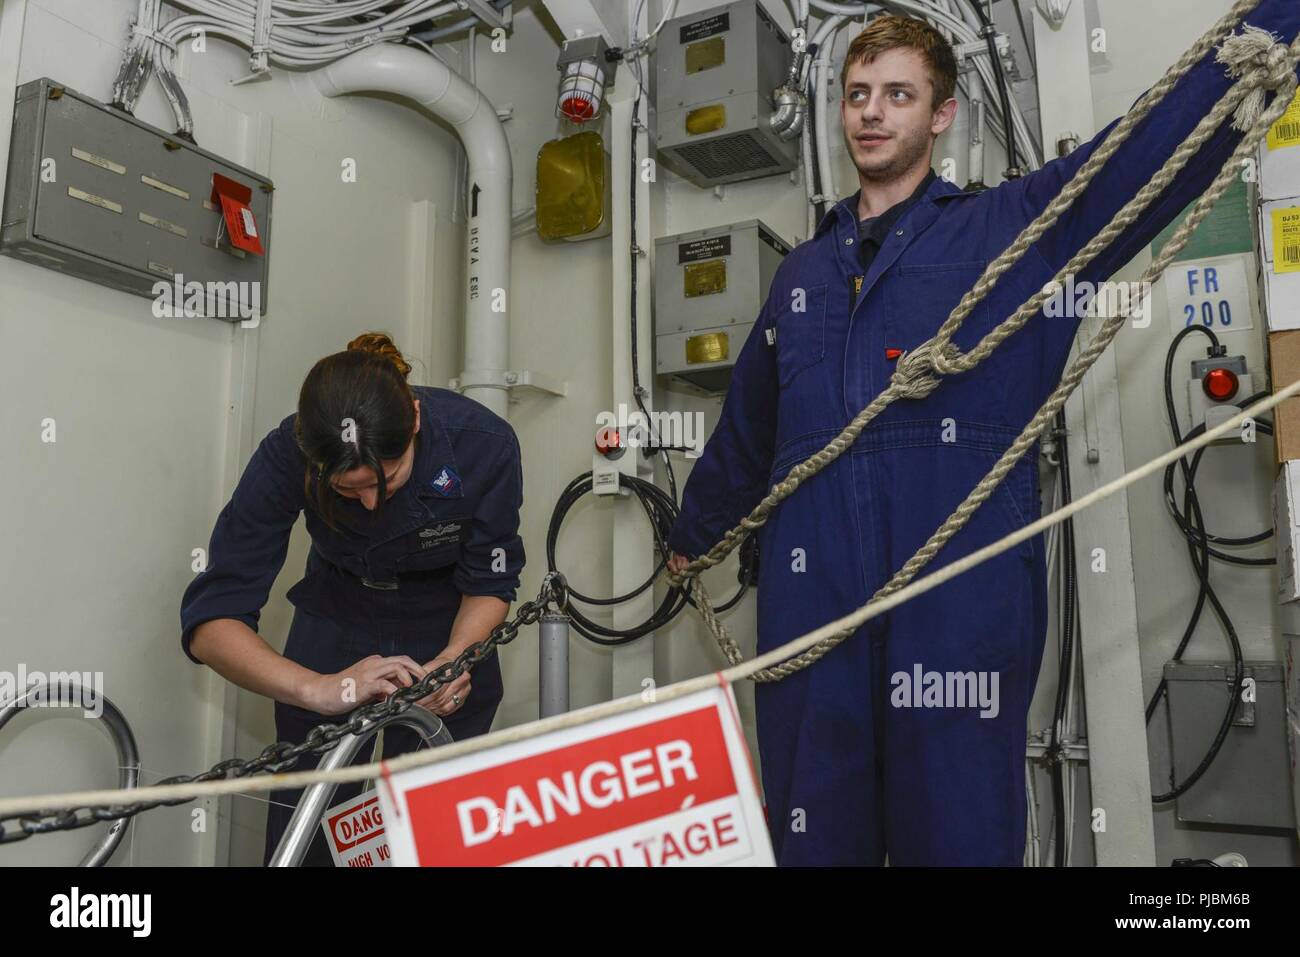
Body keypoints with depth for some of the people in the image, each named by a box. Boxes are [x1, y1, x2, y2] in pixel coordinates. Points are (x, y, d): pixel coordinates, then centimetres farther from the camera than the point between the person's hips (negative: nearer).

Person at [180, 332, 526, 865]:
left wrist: (455, 658, -33)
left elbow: (490, 583, -14)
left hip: (448, 630, 0)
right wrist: (319, 690, -44)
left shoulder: (483, 442, -28)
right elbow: (210, 623, -29)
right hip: (337, 623, 1)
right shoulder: (287, 456, -28)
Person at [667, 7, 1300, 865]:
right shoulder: (802, 273, 20)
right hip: (809, 607, 4)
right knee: (815, 840, 11)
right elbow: (745, 432, 29)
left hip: (960, 607, -3)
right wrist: (694, 536, 37)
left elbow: (1183, 122, -1)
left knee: (958, 839, 5)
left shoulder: (1021, 227, 8)